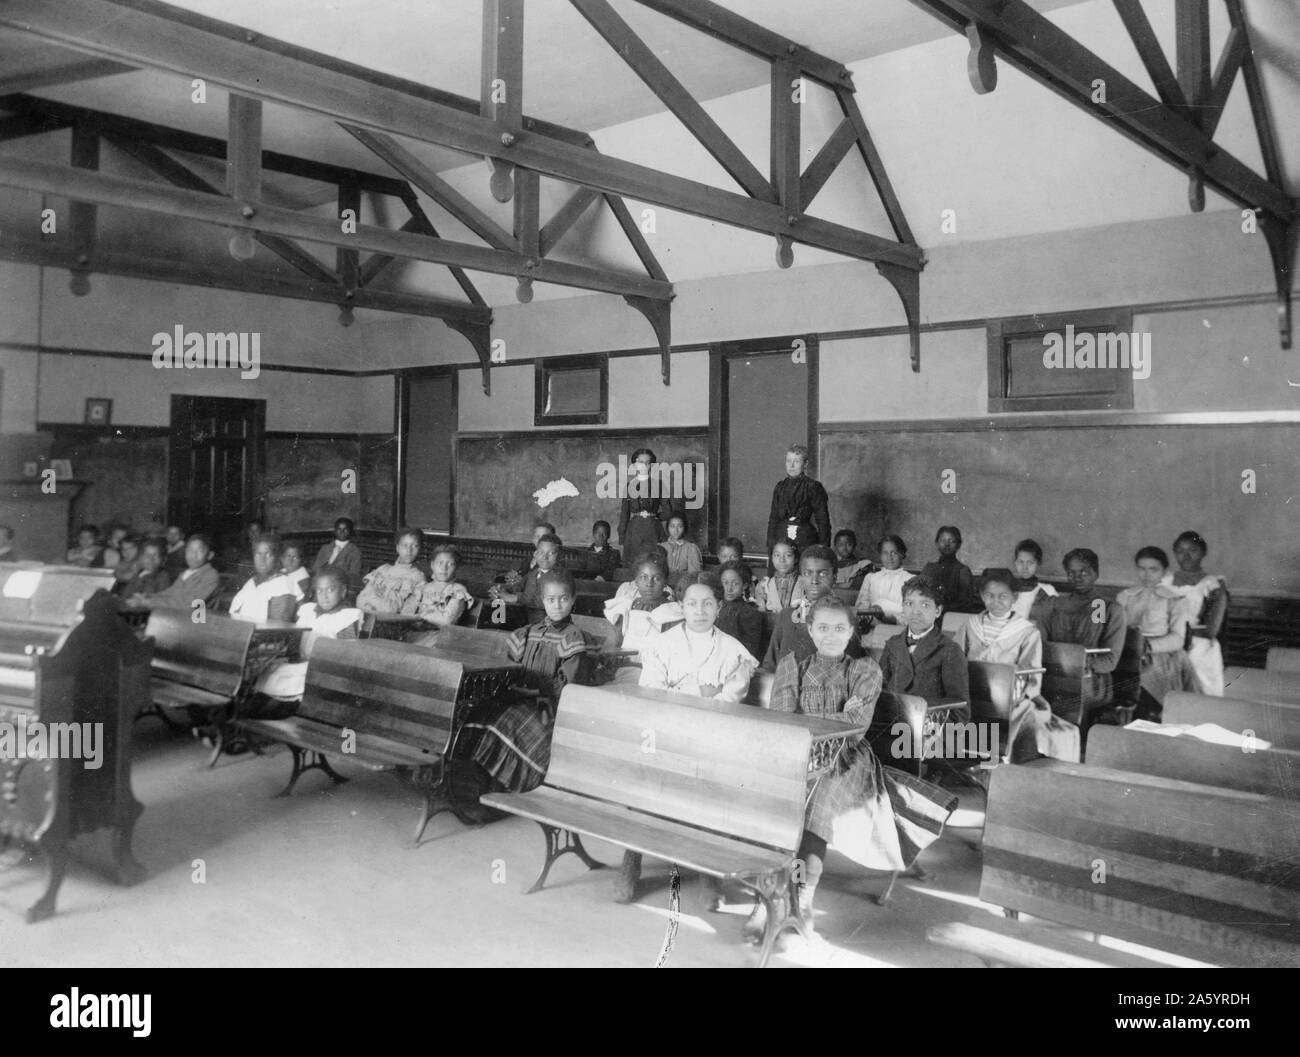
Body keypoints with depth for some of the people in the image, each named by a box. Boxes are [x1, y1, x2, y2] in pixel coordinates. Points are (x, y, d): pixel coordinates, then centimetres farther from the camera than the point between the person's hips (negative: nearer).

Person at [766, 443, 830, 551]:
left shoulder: (813, 487, -1)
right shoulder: (780, 487, 12)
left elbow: (822, 519, -1)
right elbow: (773, 517, 15)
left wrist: (824, 546, -6)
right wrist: (770, 545, 10)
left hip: (805, 541, -3)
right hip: (781, 538, 3)